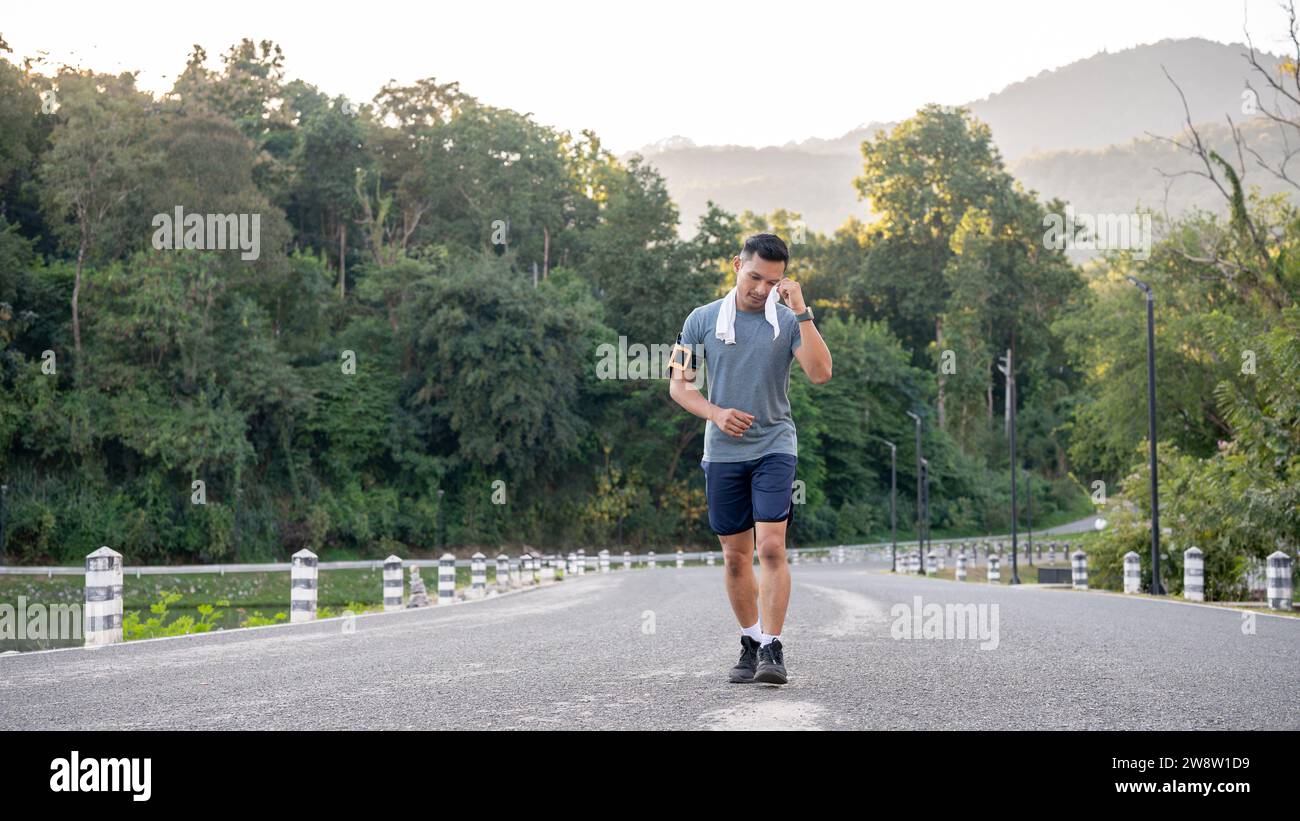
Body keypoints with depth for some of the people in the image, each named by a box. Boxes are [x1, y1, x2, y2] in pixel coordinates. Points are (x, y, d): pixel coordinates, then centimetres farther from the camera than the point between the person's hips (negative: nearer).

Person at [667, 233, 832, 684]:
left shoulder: (789, 321, -1)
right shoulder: (703, 319, 3)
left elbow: (820, 373, -15)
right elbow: (678, 383, 6)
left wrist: (801, 312, -19)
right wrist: (716, 413, -11)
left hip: (774, 448, -2)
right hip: (722, 452, 2)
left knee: (771, 548, -14)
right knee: (735, 556, 7)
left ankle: (772, 648, -10)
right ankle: (750, 642, 22)